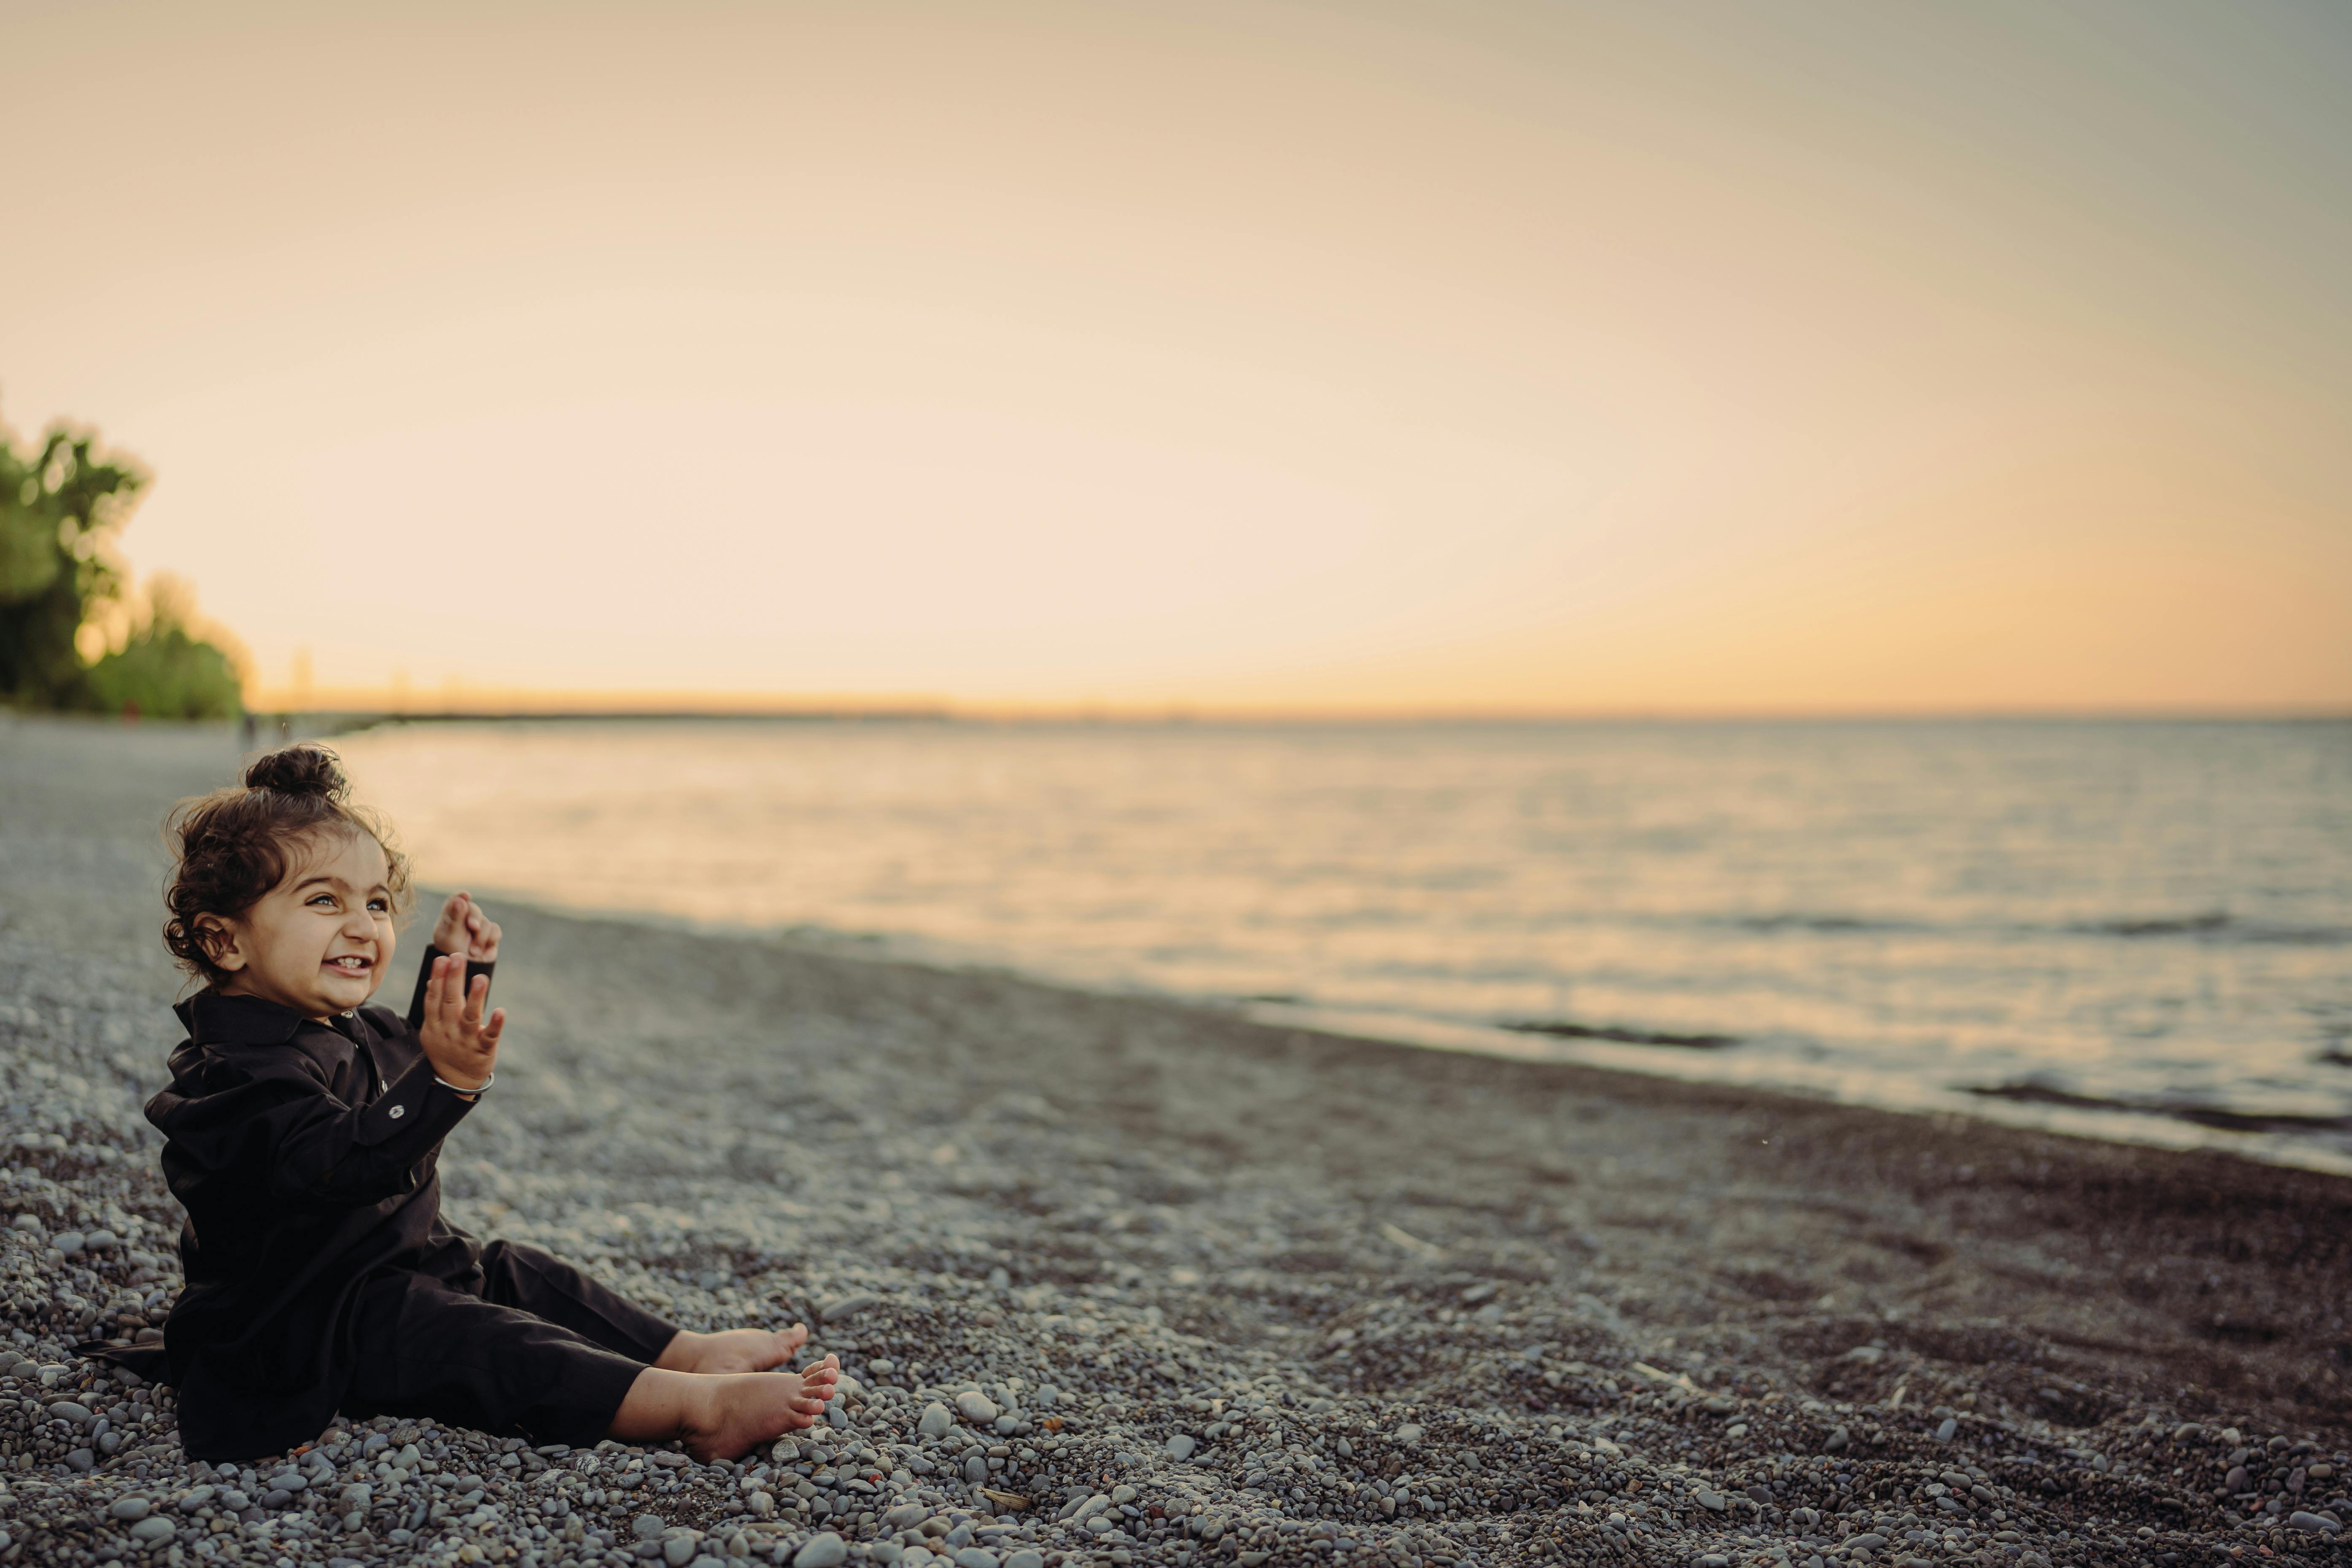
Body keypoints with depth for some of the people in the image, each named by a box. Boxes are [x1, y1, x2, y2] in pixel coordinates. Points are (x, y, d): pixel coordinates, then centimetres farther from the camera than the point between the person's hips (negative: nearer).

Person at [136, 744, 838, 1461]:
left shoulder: (350, 1032, 9)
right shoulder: (243, 1071, -25)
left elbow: (412, 1064, 32)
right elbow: (346, 1159, -42)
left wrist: (457, 971, 19)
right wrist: (447, 1079, -56)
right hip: (311, 1324, -12)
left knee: (524, 1277, 10)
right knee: (475, 1342, -25)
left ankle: (691, 1352, 9)